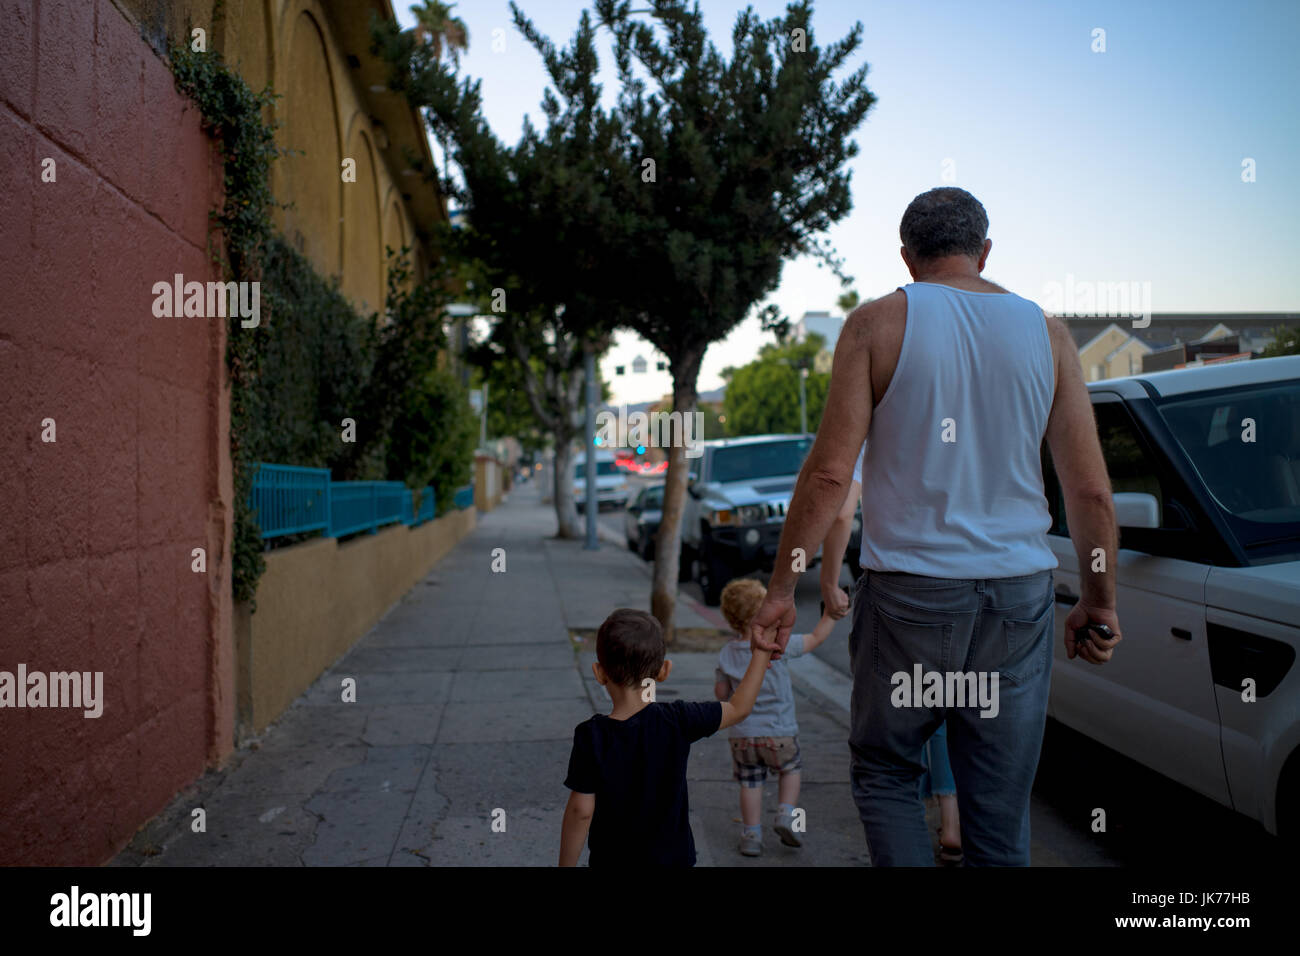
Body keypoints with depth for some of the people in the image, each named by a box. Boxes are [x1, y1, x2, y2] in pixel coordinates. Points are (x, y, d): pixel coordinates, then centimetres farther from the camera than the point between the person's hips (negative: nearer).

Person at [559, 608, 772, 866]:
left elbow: (581, 810, -13)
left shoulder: (591, 737, -19)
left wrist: (567, 864, 1)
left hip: (611, 860, -1)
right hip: (672, 857, 1)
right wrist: (761, 652, 2)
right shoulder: (678, 722, -17)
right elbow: (738, 709, -4)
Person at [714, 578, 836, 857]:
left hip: (743, 734, 3)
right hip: (779, 732, -2)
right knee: (790, 770, 22)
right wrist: (832, 611, 4)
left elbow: (721, 694, 3)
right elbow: (816, 638, -5)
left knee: (750, 783, 14)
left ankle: (751, 835, 18)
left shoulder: (726, 654, -3)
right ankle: (786, 814, 9)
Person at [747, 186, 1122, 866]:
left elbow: (829, 473, -9)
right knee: (1000, 805, 13)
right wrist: (1098, 602, 16)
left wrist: (781, 590, -2)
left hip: (908, 591, -3)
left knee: (882, 774, 16)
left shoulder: (877, 323, -2)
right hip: (1020, 593, 3)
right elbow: (1090, 490, 5)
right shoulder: (1046, 331, 7)